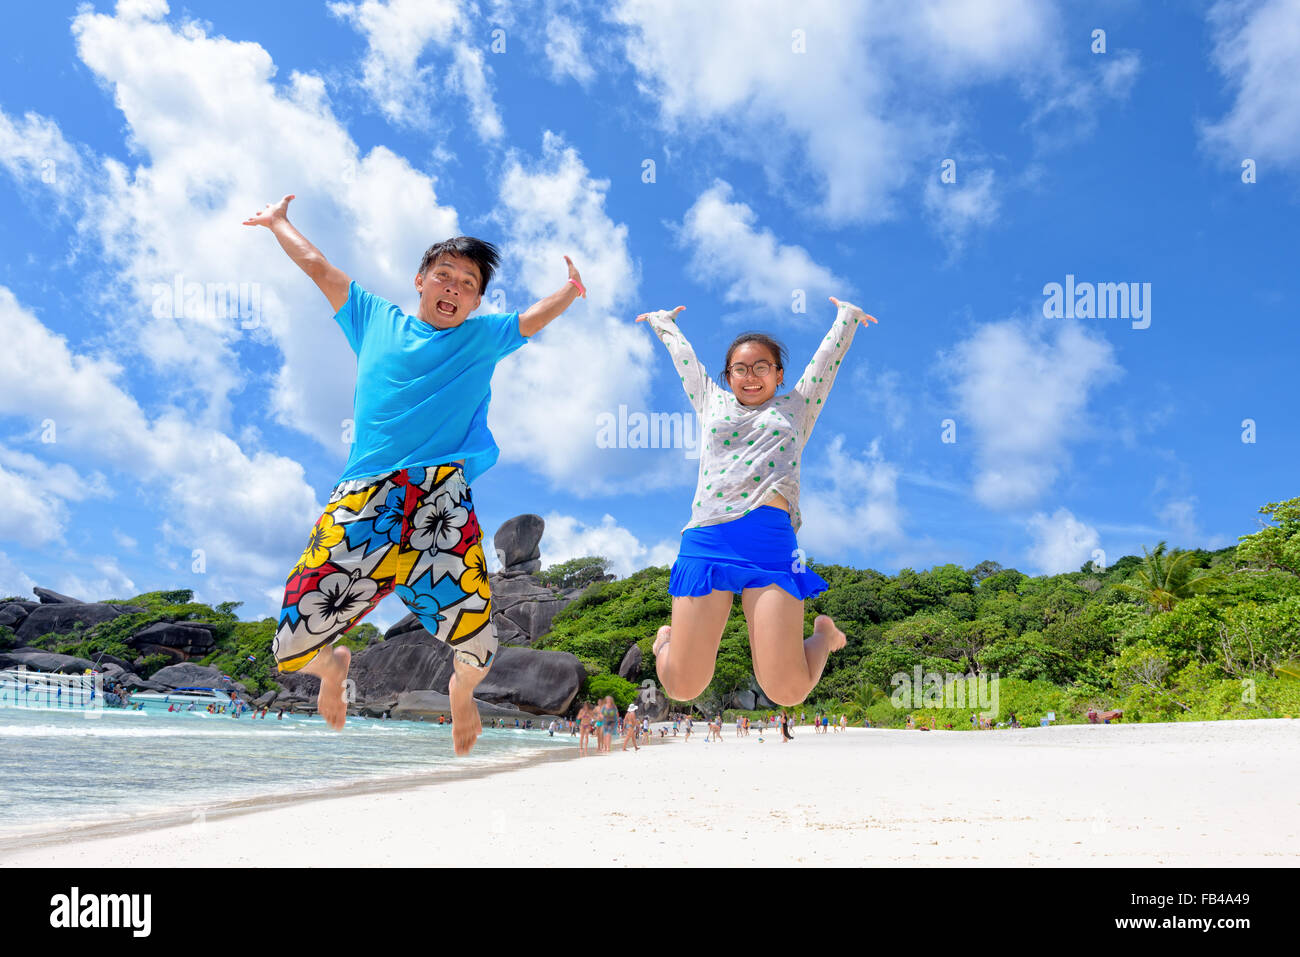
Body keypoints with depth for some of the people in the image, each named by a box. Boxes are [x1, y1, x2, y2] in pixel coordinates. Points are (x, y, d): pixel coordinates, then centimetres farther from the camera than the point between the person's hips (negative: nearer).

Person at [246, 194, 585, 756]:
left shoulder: (484, 337, 20)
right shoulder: (376, 320, 22)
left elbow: (533, 319, 9)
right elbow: (317, 266, 29)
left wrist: (570, 292, -7)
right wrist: (276, 222, 40)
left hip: (441, 498, -1)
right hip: (361, 500, 2)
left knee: (477, 655, -16)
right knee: (294, 649, -6)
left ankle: (460, 692, 24)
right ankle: (333, 666, 35)